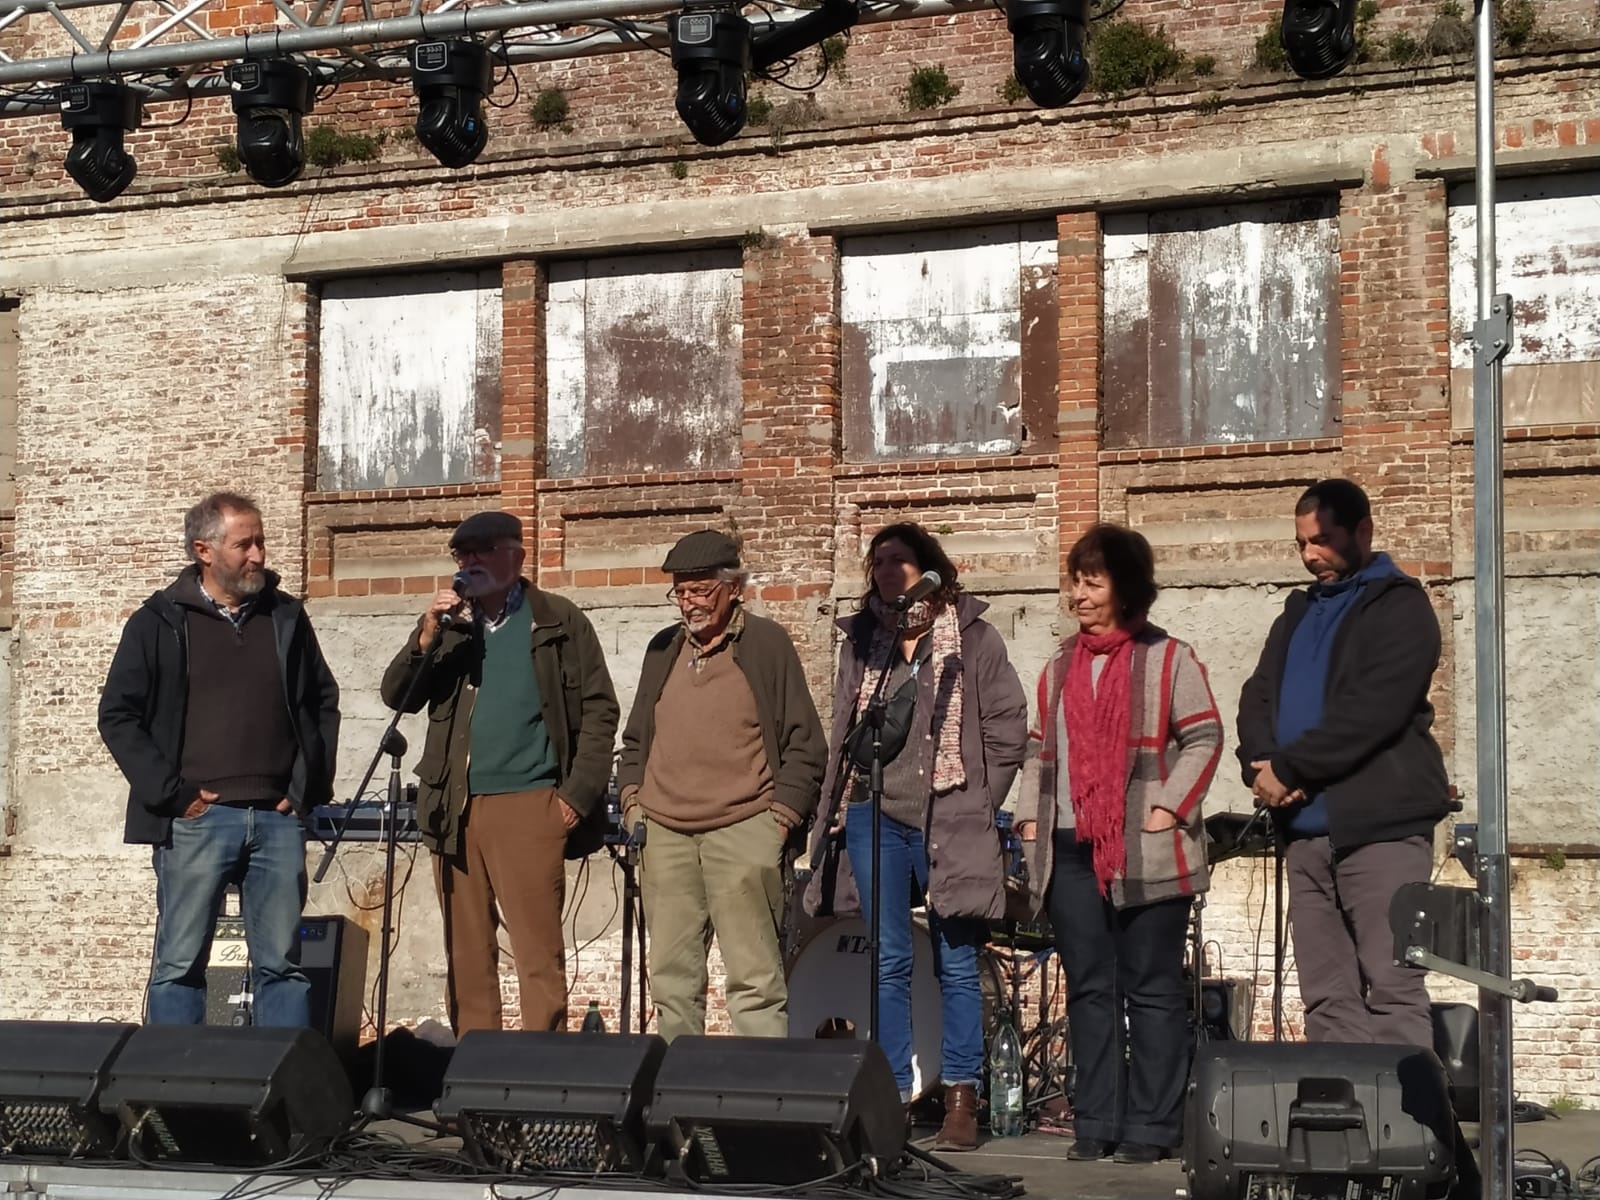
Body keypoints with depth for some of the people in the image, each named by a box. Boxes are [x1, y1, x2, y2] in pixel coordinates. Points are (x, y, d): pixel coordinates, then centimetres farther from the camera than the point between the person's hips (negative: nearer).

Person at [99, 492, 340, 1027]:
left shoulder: (286, 616, 11)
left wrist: (309, 788, 7)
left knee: (282, 964, 4)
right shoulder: (160, 622, 2)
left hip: (278, 819, 3)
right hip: (197, 819, -3)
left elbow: (323, 703, 18)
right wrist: (169, 792, -7)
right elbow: (118, 714, 1)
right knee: (179, 965, -1)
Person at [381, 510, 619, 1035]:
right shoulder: (450, 626, 16)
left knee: (538, 953, -9)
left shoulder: (557, 622, 5)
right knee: (466, 955, 6)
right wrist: (426, 638, -7)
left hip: (529, 803, -4)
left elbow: (599, 710, 2)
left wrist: (577, 794, -6)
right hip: (454, 809, 4)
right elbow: (397, 697, 9)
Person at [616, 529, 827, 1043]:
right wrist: (632, 802, 11)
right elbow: (636, 738, 25)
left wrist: (781, 817, -5)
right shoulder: (662, 649, 18)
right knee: (671, 976, 5)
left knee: (755, 979, -8)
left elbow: (803, 743, 3)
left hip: (742, 831, -5)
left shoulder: (767, 644, 4)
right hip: (665, 833, 5)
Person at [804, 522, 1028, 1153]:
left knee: (956, 964, -1)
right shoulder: (862, 640, 14)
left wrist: (978, 804, -4)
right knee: (889, 963, 3)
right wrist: (836, 804, 9)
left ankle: (960, 1102, 4)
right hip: (874, 817, 4)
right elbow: (842, 729, 18)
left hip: (948, 822, -3)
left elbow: (1008, 727, 0)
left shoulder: (972, 637, 2)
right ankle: (892, 1097, 7)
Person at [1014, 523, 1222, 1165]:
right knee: (1088, 988, 7)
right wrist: (1031, 818, 8)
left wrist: (1168, 808, -13)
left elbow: (1203, 739, -4)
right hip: (1072, 851, 5)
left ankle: (1151, 1127, 3)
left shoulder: (1168, 659, -1)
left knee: (1150, 990, -1)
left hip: (1147, 853, -5)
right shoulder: (1061, 667, 16)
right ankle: (1095, 1123, 11)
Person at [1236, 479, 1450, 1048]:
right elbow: (1258, 697, 15)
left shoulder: (1399, 606, -1)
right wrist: (1261, 763, -6)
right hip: (1307, 828, 7)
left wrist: (1287, 769, -11)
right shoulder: (1299, 611, 22)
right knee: (1326, 997, 5)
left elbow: (1372, 712, -13)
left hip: (1379, 824, -7)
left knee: (1392, 993, -10)